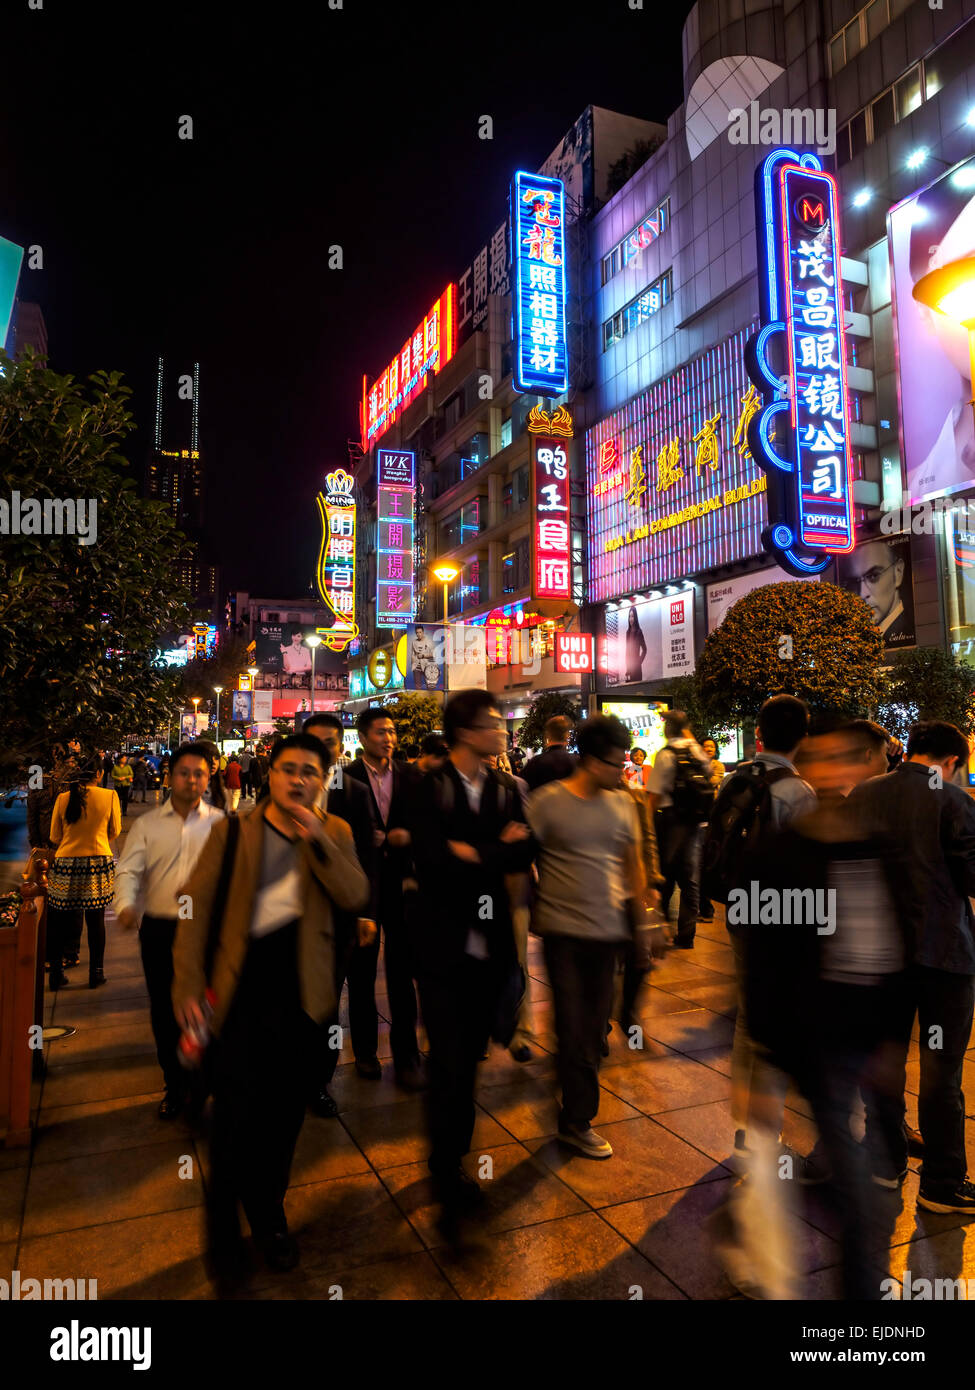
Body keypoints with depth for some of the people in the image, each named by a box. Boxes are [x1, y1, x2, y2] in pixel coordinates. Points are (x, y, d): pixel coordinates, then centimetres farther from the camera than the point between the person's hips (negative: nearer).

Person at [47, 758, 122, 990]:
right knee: (96, 920, 9)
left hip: (66, 865, 1)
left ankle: (56, 974, 19)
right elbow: (115, 832, 4)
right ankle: (96, 973, 17)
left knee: (59, 920, 12)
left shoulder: (63, 798, -3)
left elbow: (55, 837, 4)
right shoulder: (110, 796, -6)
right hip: (99, 863, -1)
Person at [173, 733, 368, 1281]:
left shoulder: (334, 832, 4)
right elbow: (197, 904, -4)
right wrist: (189, 984, -10)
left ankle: (269, 1214, 37)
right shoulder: (232, 831, 0)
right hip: (242, 983, -2)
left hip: (302, 985, 2)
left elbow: (355, 896, -9)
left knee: (285, 1110, 14)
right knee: (237, 1108, 0)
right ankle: (223, 1230, 25)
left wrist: (317, 839, -20)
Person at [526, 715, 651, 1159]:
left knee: (594, 1024, 12)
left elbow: (633, 864, 14)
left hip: (608, 928, 4)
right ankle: (578, 1120, 17)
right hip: (562, 928, -4)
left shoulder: (621, 803, 5)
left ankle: (576, 1112, 29)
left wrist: (641, 919, 14)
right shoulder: (546, 801, -9)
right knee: (574, 1027, 0)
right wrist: (522, 919, -7)